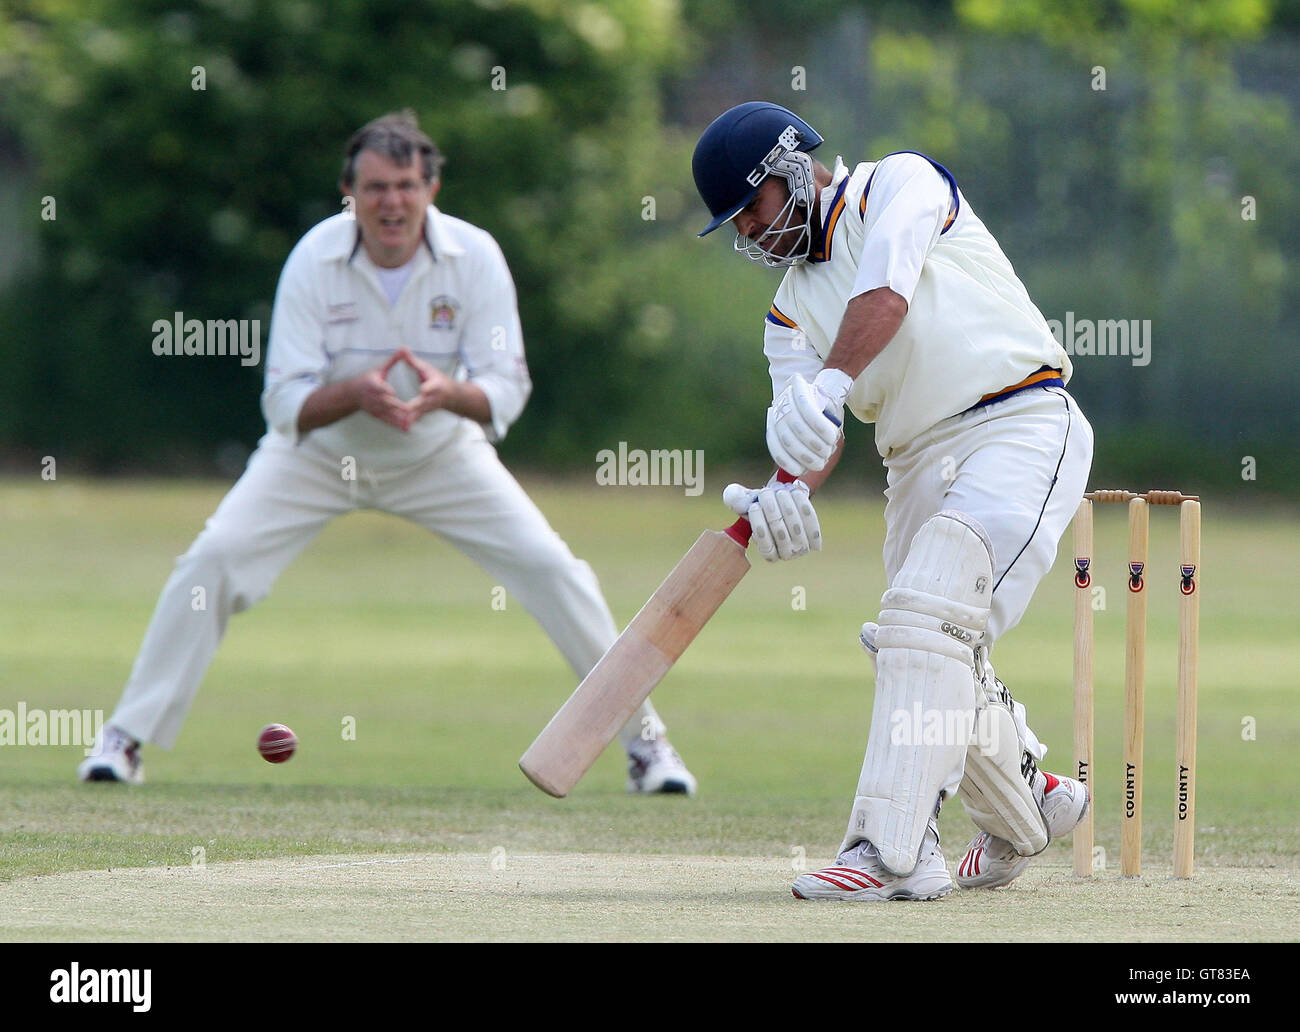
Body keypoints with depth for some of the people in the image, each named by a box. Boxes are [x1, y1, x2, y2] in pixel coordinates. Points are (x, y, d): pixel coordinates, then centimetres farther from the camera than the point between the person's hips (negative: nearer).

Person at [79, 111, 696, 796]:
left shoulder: (474, 257, -21)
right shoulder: (314, 260, -24)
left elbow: (507, 391, -22)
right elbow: (284, 404, -24)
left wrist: (450, 393, -44)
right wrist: (355, 392, -45)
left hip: (439, 455, 1)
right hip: (319, 455, -1)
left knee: (548, 567, -11)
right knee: (212, 561, -18)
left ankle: (641, 735, 5)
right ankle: (127, 738, -5)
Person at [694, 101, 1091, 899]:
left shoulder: (901, 183, 2)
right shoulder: (793, 311, 19)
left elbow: (886, 294, -19)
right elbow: (813, 431, 1)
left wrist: (829, 384, -35)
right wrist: (795, 494, -22)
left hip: (1023, 424, -8)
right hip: (920, 466, 8)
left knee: (928, 613, -23)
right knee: (942, 680, 7)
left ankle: (891, 850, -31)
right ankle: (1027, 811, 35)